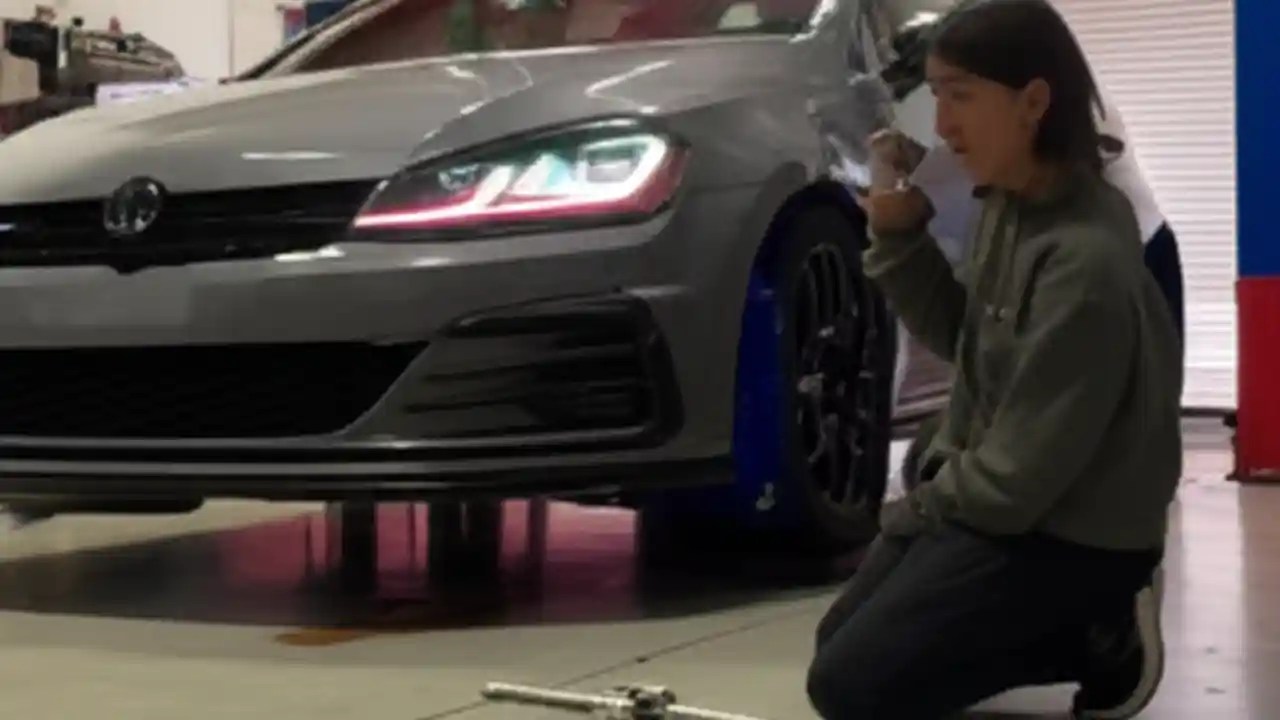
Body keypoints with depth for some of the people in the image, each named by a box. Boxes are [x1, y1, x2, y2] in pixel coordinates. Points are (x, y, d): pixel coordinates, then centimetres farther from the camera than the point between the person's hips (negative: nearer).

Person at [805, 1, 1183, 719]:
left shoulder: (1086, 260, -28)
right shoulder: (1012, 205, 0)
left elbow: (1024, 471, -24)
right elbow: (964, 337, 12)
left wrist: (927, 505, -6)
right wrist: (901, 238, -4)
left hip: (1067, 532, -9)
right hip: (991, 497, 9)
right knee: (840, 640, 15)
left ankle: (1099, 642, 0)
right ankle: (1090, 623, 12)